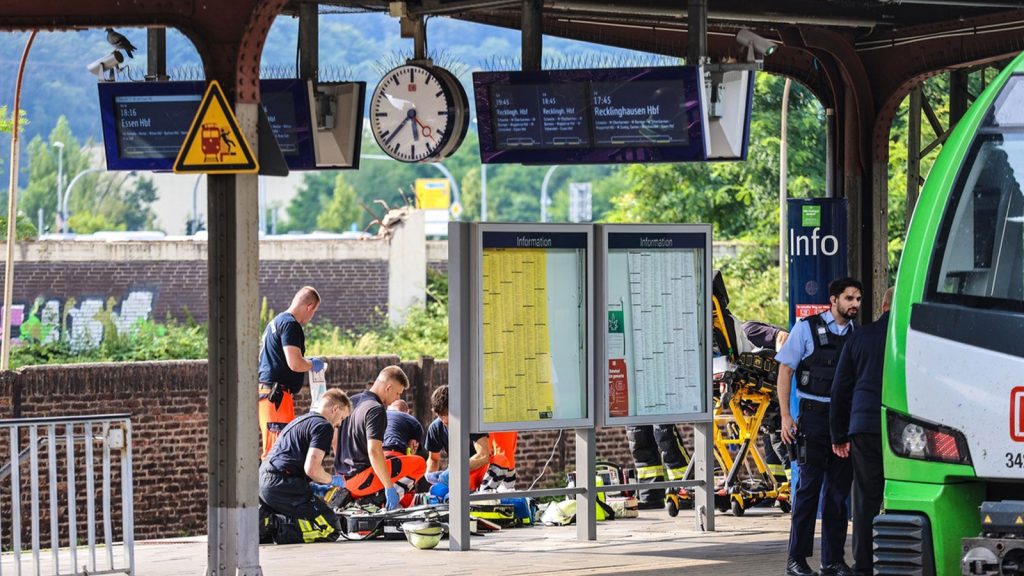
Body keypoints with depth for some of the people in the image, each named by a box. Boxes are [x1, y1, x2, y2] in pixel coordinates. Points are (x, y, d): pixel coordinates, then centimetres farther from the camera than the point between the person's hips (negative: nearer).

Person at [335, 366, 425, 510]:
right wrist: (389, 487, -25)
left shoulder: (352, 402, 11)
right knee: (419, 464, -5)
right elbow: (374, 452, -27)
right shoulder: (376, 410, -17)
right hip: (361, 479, -9)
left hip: (345, 475, 9)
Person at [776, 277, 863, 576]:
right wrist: (785, 416, -9)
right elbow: (785, 371, -1)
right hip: (814, 416, -4)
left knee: (839, 490, 5)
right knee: (809, 487, -5)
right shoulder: (807, 328, 0)